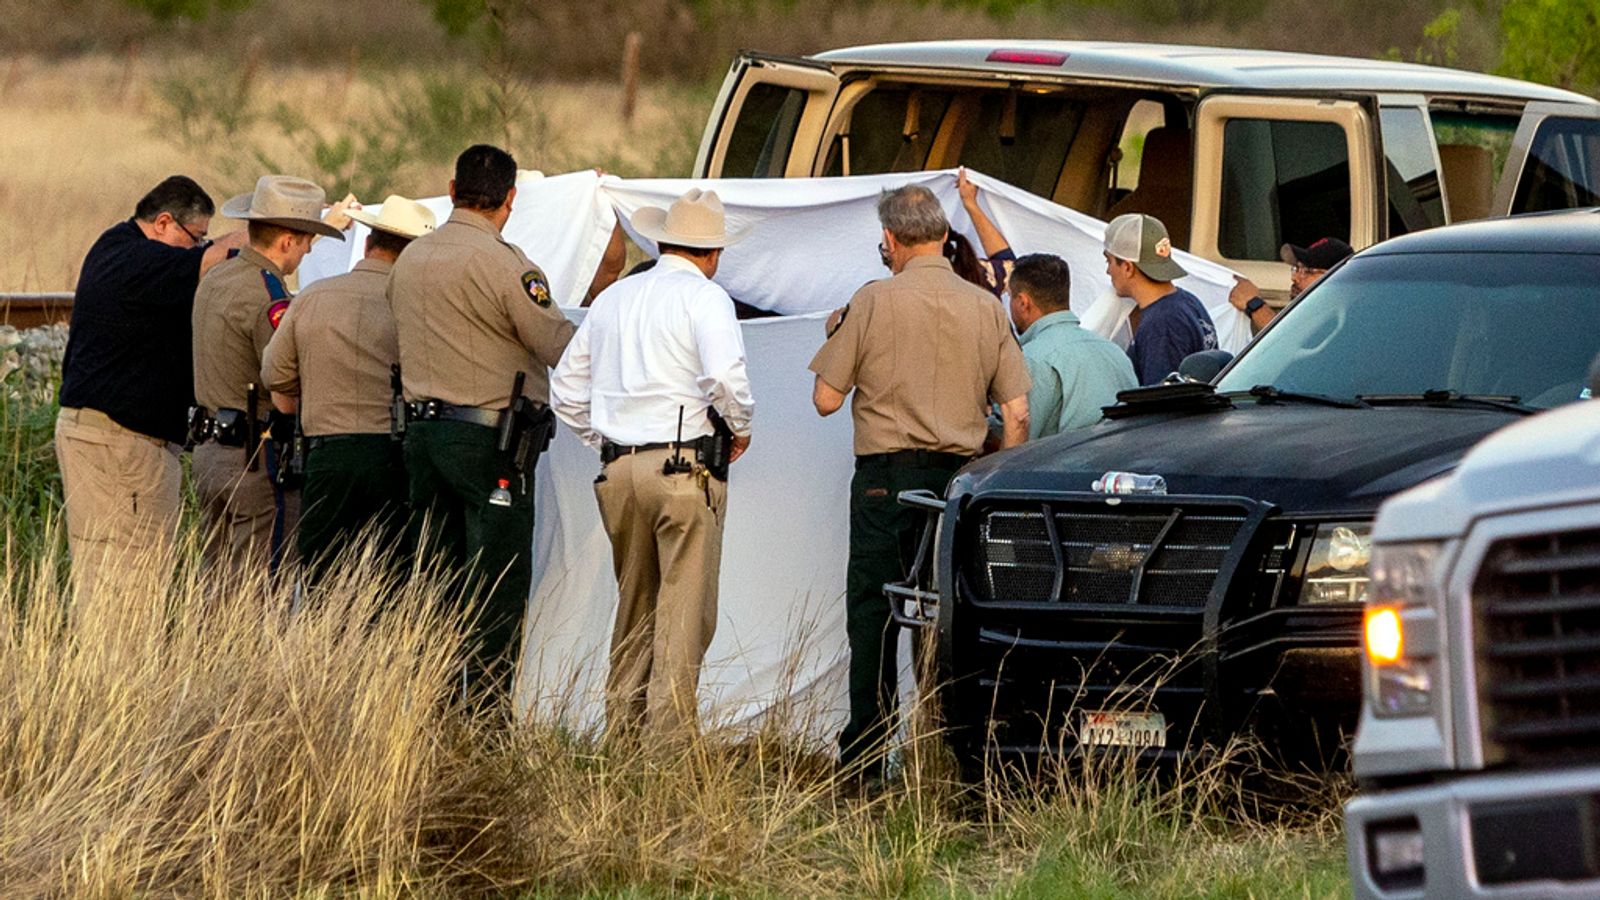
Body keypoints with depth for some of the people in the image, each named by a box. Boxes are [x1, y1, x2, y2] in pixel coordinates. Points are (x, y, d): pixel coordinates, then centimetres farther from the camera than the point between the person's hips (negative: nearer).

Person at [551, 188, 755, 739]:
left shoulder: (613, 298, 16)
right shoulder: (705, 298, -4)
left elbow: (566, 389, 19)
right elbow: (726, 378, -20)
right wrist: (740, 427, -2)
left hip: (619, 468, 6)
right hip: (686, 466, -6)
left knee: (634, 606, 15)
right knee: (685, 606, -4)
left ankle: (621, 729, 17)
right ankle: (669, 731, -9)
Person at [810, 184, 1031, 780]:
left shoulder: (873, 303, -6)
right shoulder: (985, 308, 4)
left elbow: (826, 399, -3)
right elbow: (1017, 411, 2)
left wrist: (837, 339, 15)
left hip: (885, 474, -3)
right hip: (961, 473, 3)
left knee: (872, 614, 2)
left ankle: (864, 756, -1)